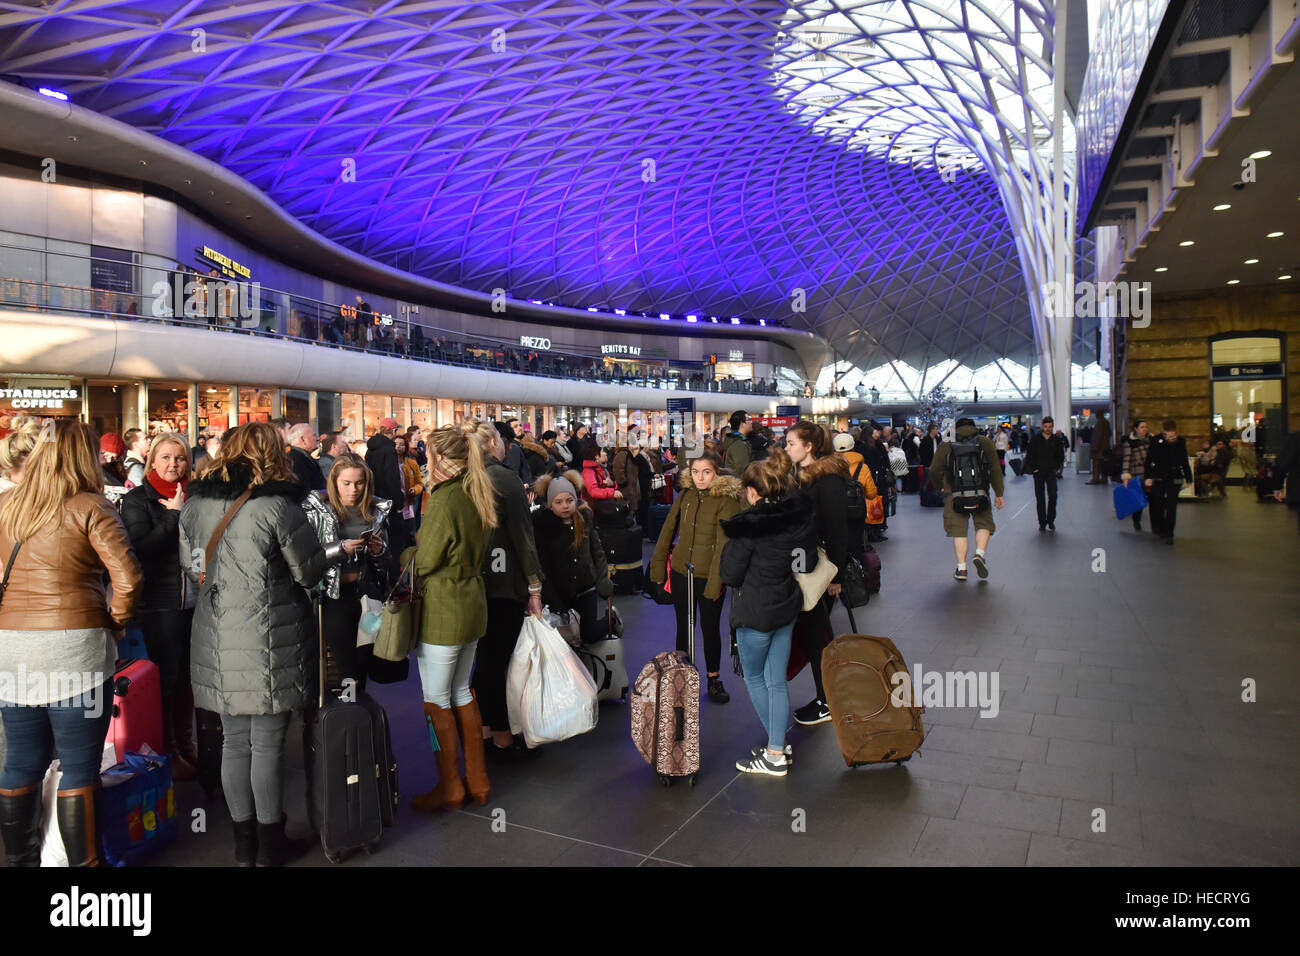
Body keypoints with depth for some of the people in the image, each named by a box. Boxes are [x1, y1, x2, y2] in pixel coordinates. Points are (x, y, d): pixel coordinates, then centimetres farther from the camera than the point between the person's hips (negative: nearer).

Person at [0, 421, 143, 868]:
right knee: (80, 768, 4)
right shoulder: (90, 506, -9)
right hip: (75, 648, -5)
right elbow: (128, 578, -16)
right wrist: (114, 623, -2)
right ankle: (83, 861, 12)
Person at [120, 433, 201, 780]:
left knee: (187, 676, 13)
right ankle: (168, 751, 17)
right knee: (165, 677, 4)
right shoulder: (137, 500, -2)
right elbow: (142, 548, -14)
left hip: (194, 601, 4)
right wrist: (174, 515, -15)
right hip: (159, 603, -4)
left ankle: (186, 744, 26)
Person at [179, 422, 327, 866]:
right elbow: (310, 573, -7)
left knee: (234, 742, 15)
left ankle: (244, 841, 28)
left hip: (216, 640, 6)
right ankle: (271, 844, 19)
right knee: (267, 744, 6)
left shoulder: (194, 504, 4)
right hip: (269, 641, -5)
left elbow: (192, 568, 16)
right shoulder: (278, 505, -15)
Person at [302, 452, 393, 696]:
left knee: (364, 664, 5)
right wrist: (341, 548, -19)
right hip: (335, 594, -3)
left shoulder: (377, 510, 9)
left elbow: (388, 563, 15)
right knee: (347, 668, -6)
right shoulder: (317, 508, 0)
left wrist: (379, 551, -6)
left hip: (368, 594, 3)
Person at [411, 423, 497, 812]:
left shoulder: (444, 500, -19)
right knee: (462, 692, 19)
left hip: (442, 612, -8)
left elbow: (423, 562, -14)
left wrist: (411, 542, 6)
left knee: (436, 701, 6)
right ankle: (478, 780, 28)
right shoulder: (477, 497, 6)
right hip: (472, 605, 8)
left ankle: (450, 787, 18)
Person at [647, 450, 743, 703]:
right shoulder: (685, 495, 2)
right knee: (684, 626, 15)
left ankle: (714, 678, 28)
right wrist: (658, 566, 7)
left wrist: (715, 581, -19)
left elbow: (724, 543, -16)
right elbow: (668, 529, 8)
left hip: (709, 576, -4)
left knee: (710, 628, 9)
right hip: (681, 572, 4)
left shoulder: (727, 500, -12)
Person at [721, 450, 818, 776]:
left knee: (754, 678, 12)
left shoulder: (749, 524, -21)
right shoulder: (800, 515, -2)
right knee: (777, 681, 14)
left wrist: (730, 545, -1)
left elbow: (729, 574, -15)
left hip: (756, 611, -6)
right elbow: (809, 563, 6)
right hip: (788, 606, 6)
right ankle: (777, 749, 21)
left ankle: (776, 753, 18)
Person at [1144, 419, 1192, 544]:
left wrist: (1188, 477, 15)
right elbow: (1149, 460, -6)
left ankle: (1168, 534, 7)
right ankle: (1157, 529, 29)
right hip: (1159, 478, -1)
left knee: (1172, 506, 1)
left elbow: (1184, 462, 12)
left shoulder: (1181, 442, 1)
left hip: (1175, 479, 2)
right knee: (1158, 505, 7)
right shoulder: (1156, 441, -9)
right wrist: (1148, 477, -11)